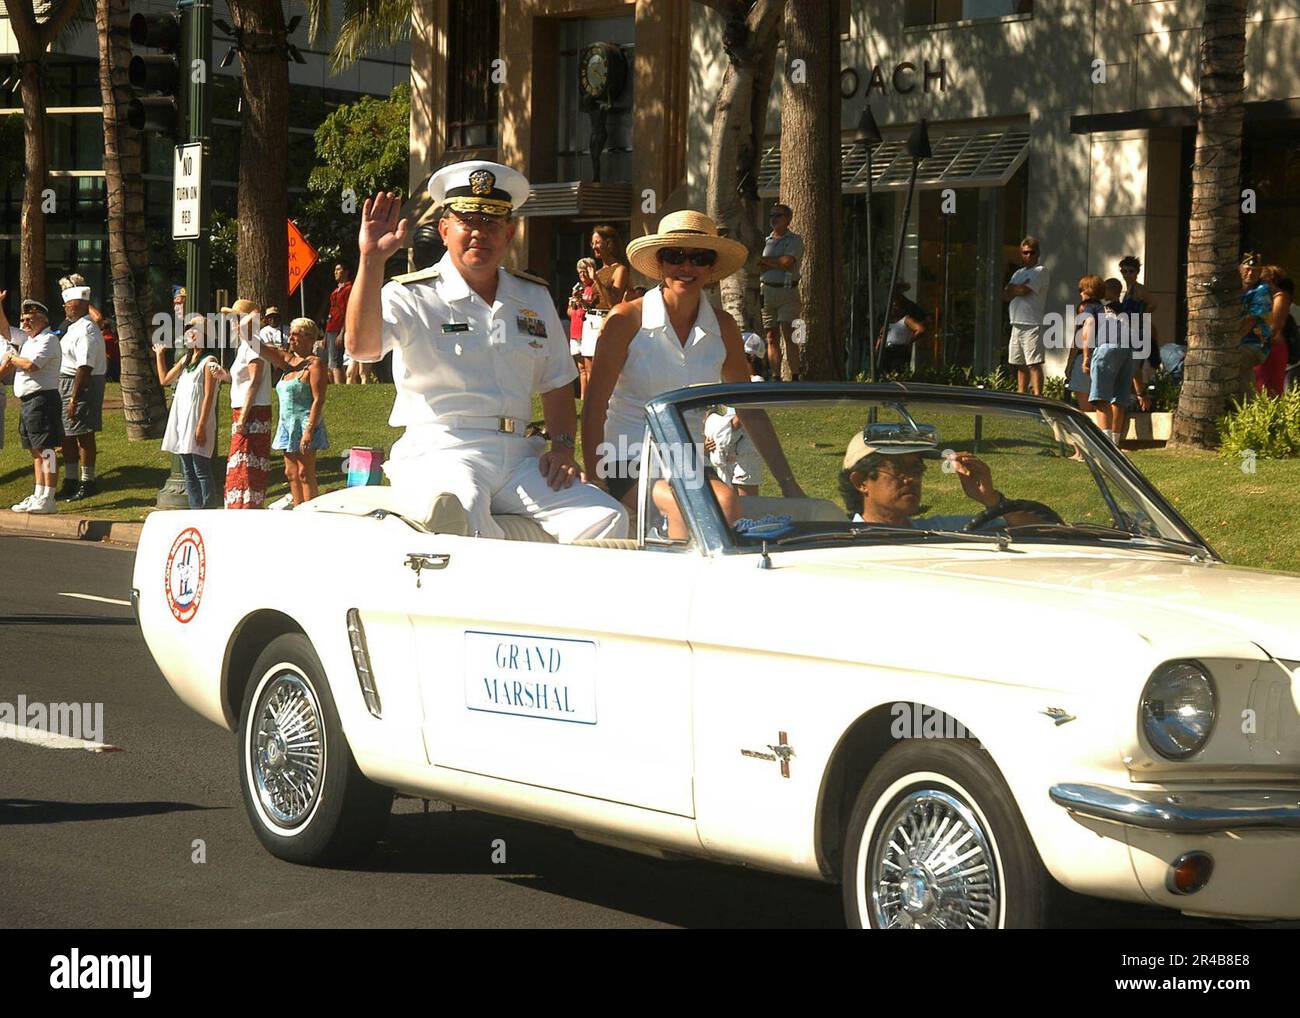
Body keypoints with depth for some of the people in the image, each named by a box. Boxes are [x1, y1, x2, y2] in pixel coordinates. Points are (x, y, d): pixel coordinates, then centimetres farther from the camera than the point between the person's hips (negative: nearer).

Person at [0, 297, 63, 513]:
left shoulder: (48, 339, -11)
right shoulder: (27, 339, 17)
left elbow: (31, 365, -23)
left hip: (42, 399, -10)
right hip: (27, 402, 10)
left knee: (45, 449, -9)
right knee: (35, 451, 12)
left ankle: (48, 500, -11)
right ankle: (38, 496, 17)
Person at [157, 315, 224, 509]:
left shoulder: (209, 361, -8)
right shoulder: (186, 359, 17)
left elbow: (208, 397, -14)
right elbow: (164, 379, 26)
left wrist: (201, 426, -19)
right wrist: (159, 355, 25)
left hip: (197, 422, -9)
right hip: (182, 422, 9)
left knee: (201, 471, -9)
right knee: (188, 472, 9)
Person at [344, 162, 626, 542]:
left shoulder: (534, 299, 20)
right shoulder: (412, 296, 2)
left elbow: (555, 383, 25)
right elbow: (361, 345, -17)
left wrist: (563, 446, 8)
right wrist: (372, 259, -25)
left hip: (517, 455, 5)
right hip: (438, 454, -5)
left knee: (606, 518, -17)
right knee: (460, 509, -40)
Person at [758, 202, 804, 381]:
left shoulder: (794, 240, 1)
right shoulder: (766, 240, 17)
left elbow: (787, 262, -13)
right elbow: (759, 267, 7)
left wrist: (765, 260, -2)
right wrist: (778, 263, -8)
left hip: (787, 291, -5)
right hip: (767, 291, 5)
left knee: (788, 335, -12)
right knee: (772, 337, 4)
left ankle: (795, 377, -12)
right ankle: (775, 378, 7)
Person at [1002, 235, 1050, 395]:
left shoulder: (1041, 271, -3)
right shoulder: (1018, 273, 22)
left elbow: (1023, 290, -13)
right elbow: (1005, 295, 13)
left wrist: (1012, 288, 7)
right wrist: (1018, 289, -5)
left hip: (1032, 324, -8)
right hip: (1017, 324, 8)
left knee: (1034, 364, -12)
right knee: (1020, 365, 10)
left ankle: (1037, 397, -14)